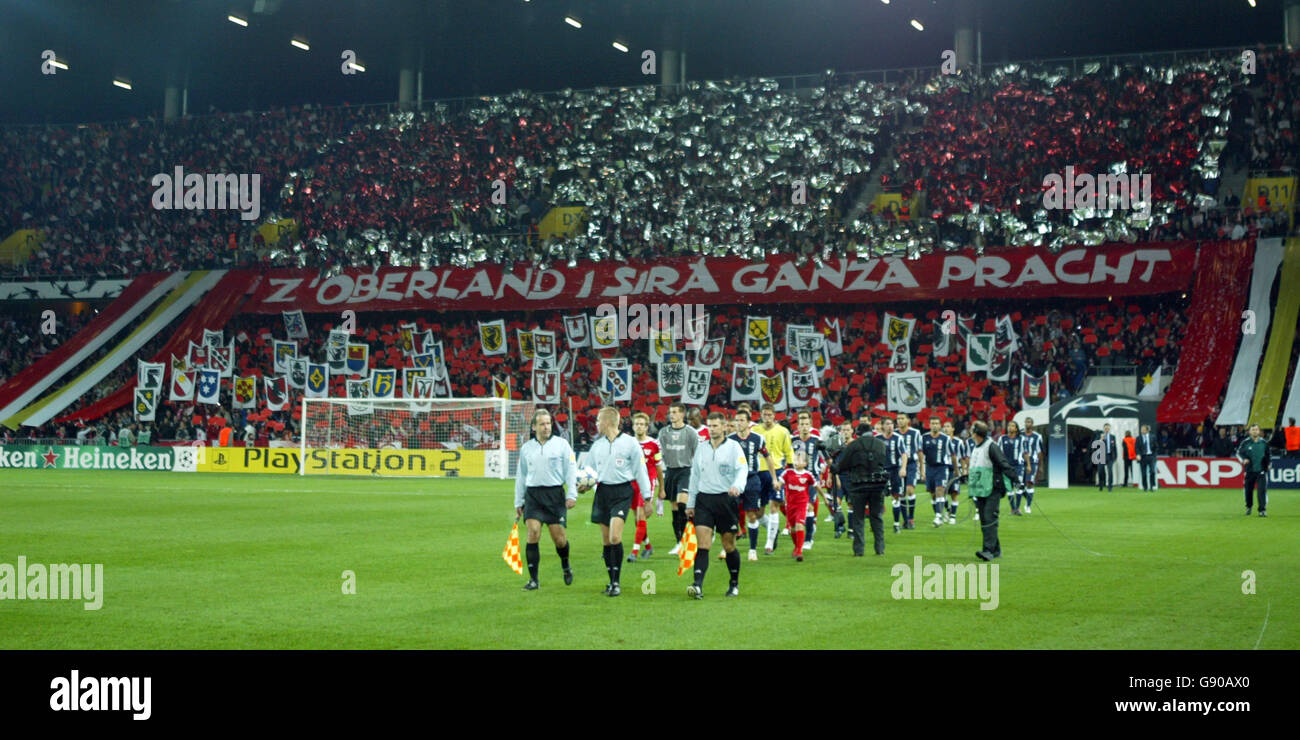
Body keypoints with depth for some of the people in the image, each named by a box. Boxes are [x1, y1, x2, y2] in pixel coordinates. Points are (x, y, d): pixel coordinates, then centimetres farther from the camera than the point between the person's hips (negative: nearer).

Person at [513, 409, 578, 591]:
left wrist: (572, 494, -6)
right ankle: (533, 579, -5)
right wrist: (518, 502, 16)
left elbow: (571, 469, 2)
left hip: (555, 494, -2)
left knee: (559, 538, -2)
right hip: (533, 495, 2)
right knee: (533, 534, -10)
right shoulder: (526, 448, 12)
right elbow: (521, 476, 18)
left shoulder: (561, 444, 4)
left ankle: (565, 565, 30)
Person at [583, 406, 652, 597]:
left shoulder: (629, 443, -4)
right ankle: (612, 582, 15)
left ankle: (616, 582, -11)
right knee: (606, 540, 6)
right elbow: (590, 468, 20)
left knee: (615, 537, -18)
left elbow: (640, 470, -1)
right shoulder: (597, 444, 10)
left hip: (622, 492, -5)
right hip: (602, 491, 5)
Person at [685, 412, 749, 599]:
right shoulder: (701, 449, 13)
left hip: (726, 499, -3)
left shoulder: (733, 447, -1)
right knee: (703, 544, -10)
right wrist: (690, 504, 17)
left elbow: (742, 469, -13)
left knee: (729, 546, 6)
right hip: (704, 500, 3)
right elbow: (694, 476, 18)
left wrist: (737, 486, -34)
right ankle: (698, 586, -19)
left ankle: (735, 584, 25)